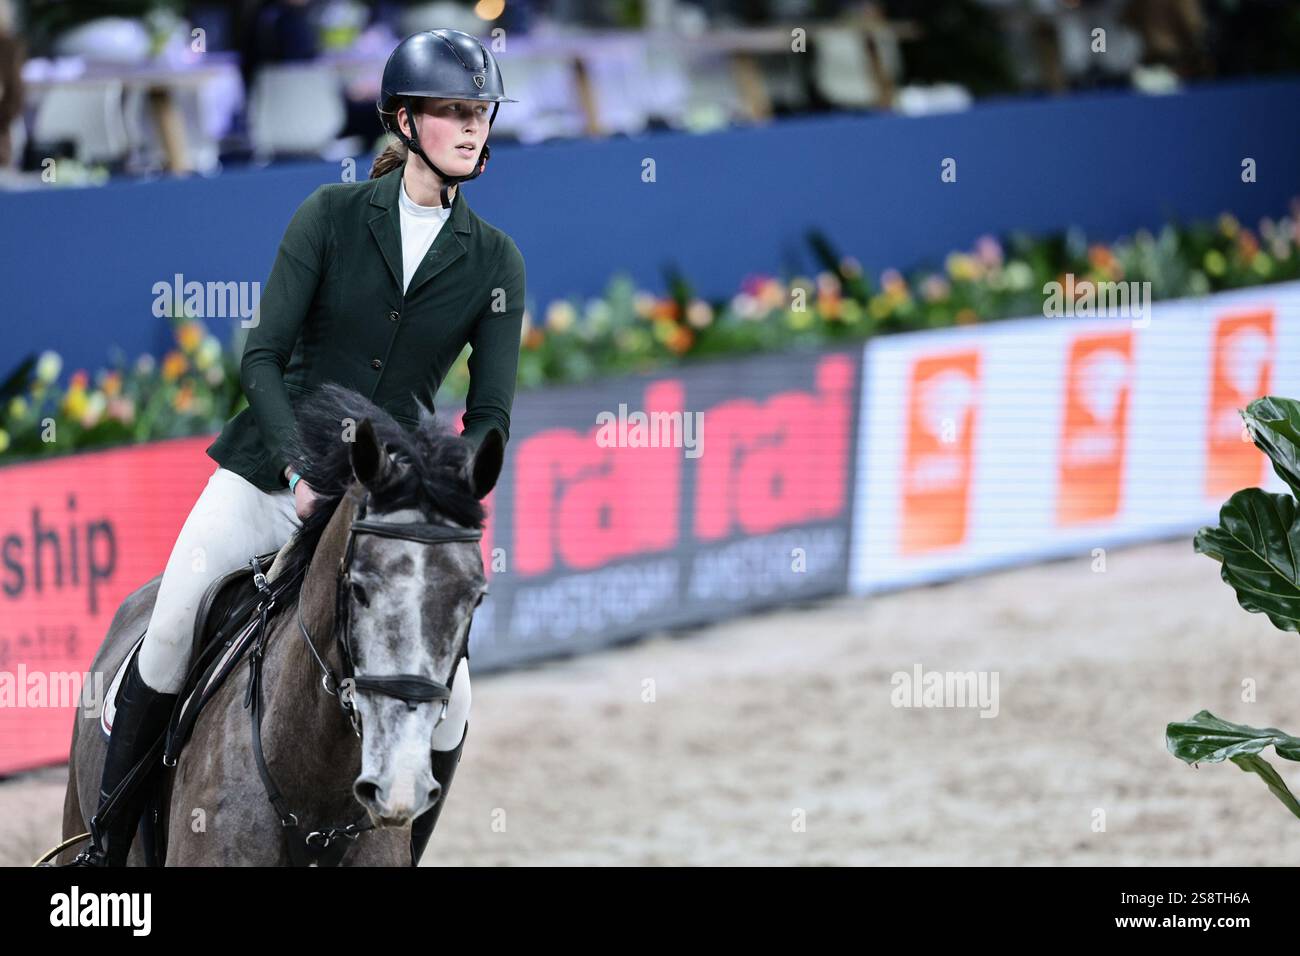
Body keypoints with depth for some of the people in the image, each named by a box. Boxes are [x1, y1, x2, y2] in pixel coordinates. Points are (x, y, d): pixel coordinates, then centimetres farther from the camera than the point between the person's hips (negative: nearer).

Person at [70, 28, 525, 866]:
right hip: (269, 471, -1)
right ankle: (106, 845, 6)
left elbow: (491, 414, -2)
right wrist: (301, 465, -23)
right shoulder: (332, 215, -4)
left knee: (447, 703, -11)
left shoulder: (494, 261, 1)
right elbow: (262, 357, -9)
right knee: (168, 640, -11)